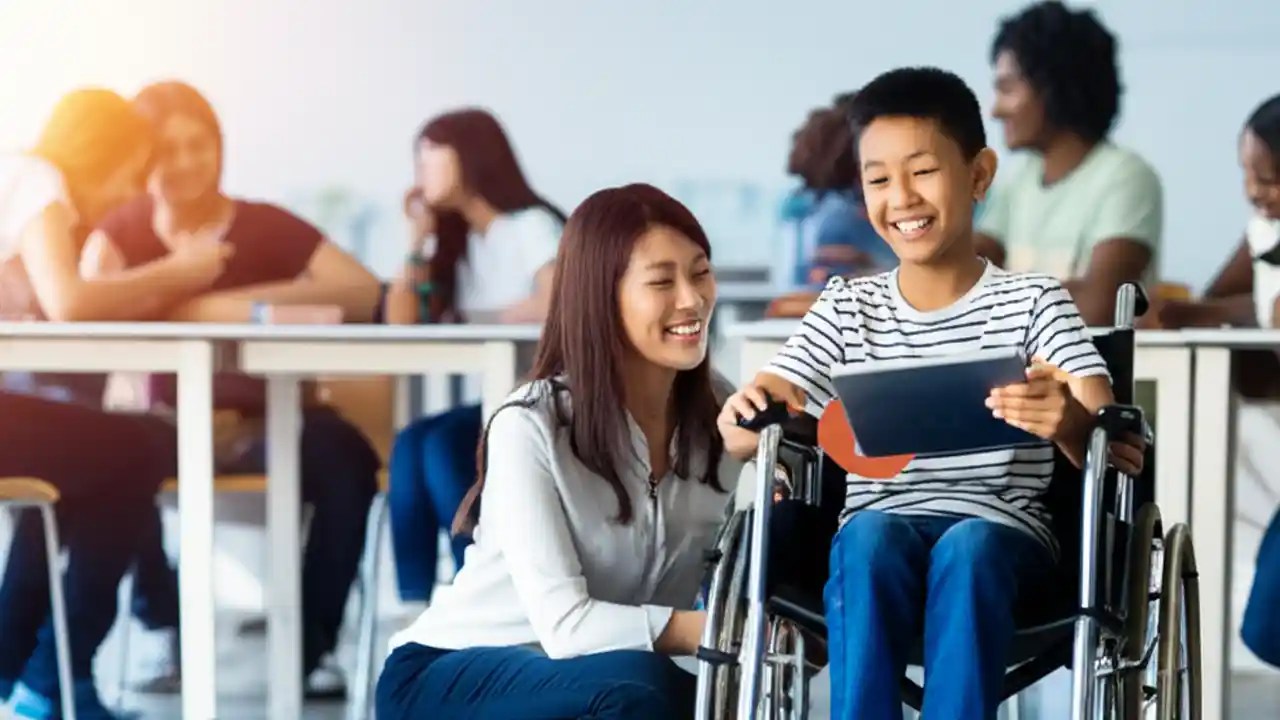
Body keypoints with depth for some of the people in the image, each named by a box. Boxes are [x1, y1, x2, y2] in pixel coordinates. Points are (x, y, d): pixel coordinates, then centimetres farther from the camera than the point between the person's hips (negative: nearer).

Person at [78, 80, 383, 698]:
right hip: (167, 423, 1)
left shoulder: (266, 226, -1)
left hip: (265, 425, -1)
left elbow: (364, 293, -17)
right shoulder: (124, 229, 6)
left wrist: (241, 303, -23)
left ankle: (312, 644, -16)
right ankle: (166, 632, -14)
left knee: (345, 456, -32)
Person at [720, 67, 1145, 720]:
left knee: (968, 547, -35)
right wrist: (750, 410, -21)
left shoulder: (1034, 302, 4)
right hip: (880, 531, 2)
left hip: (1001, 532, -2)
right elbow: (742, 439, 5)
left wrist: (1069, 422, -34)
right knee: (871, 534, -33)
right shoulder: (845, 310, 12)